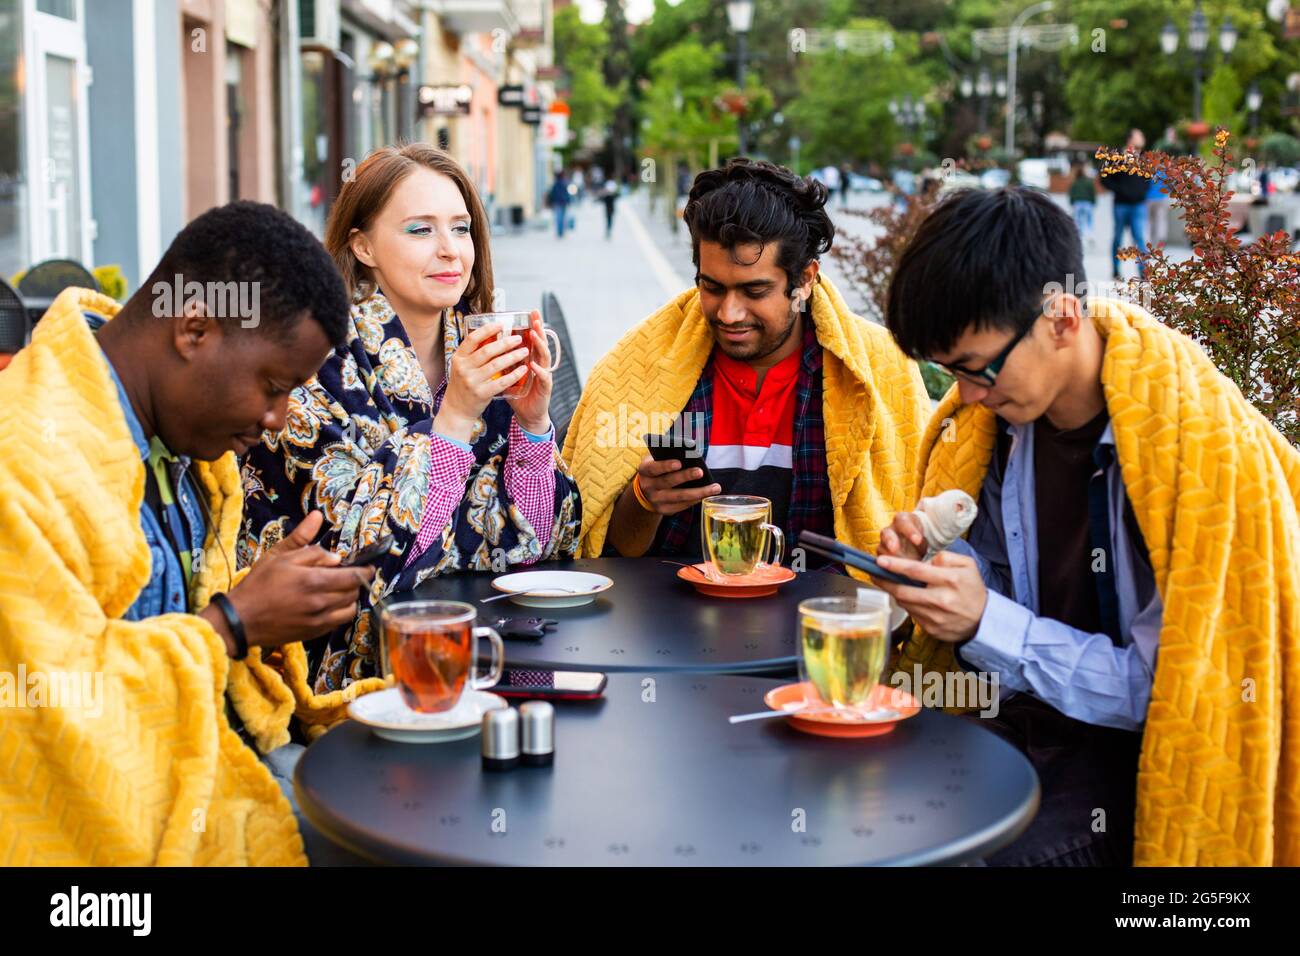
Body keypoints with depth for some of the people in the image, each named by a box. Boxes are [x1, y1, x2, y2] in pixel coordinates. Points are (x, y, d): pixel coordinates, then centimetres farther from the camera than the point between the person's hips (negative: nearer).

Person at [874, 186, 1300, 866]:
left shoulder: (1201, 447, -20)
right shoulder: (995, 417, 1)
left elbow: (1163, 689, -16)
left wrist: (986, 623, -23)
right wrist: (942, 561, -8)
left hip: (1141, 752, -6)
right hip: (1022, 720, 6)